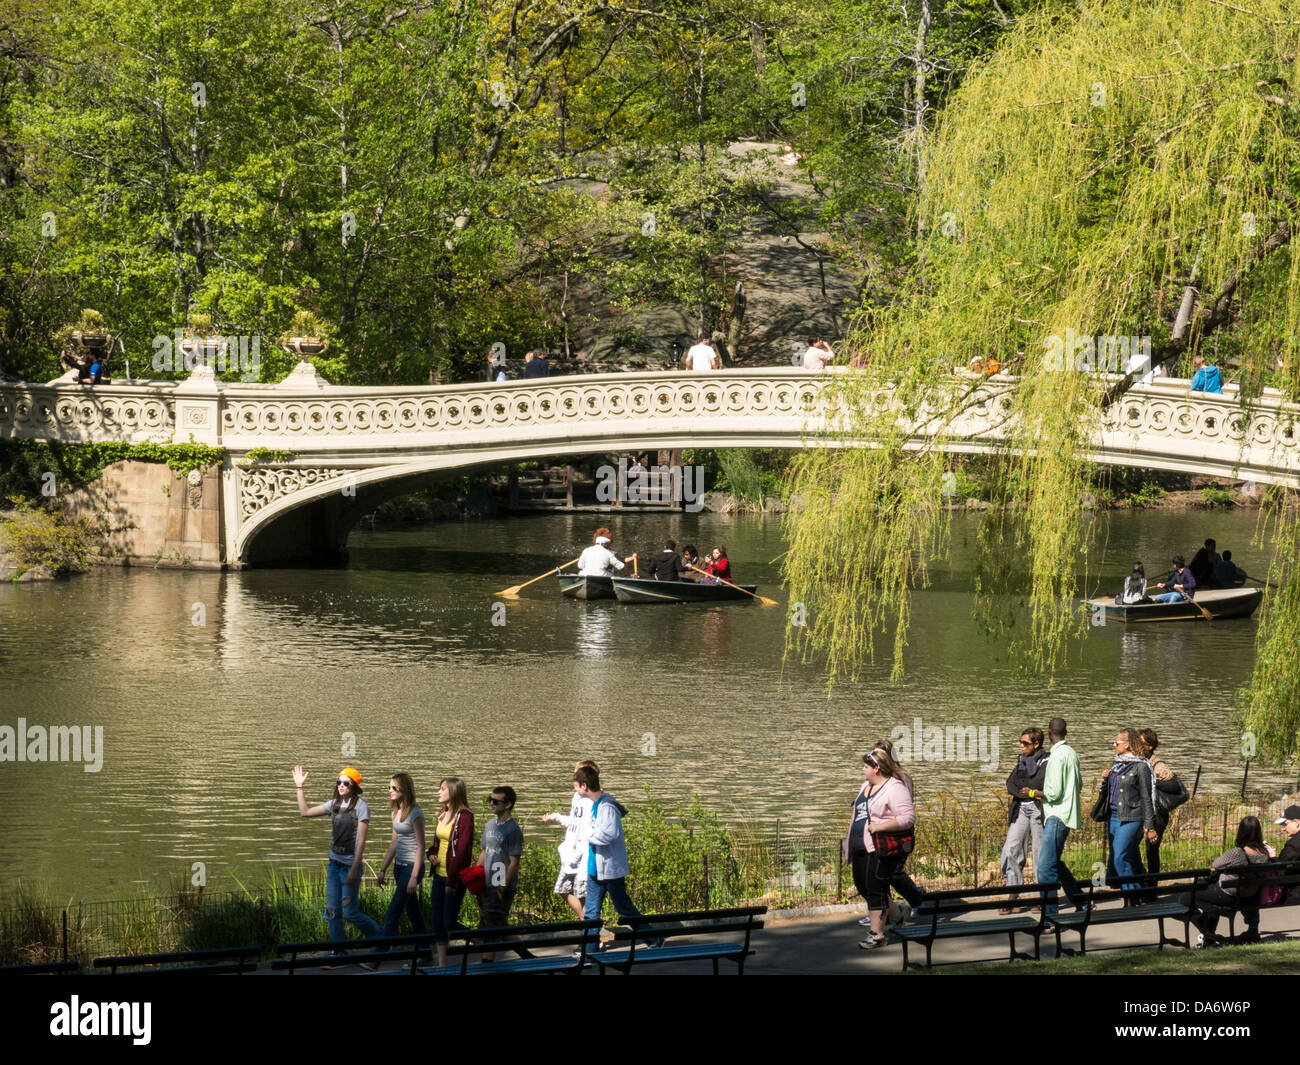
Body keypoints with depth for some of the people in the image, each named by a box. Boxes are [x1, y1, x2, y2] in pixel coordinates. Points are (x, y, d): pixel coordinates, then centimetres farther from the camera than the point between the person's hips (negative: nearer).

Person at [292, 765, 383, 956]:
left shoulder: (360, 806, -10)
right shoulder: (334, 804, 9)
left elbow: (360, 840, -14)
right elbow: (305, 812, 18)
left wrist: (354, 870, -19)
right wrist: (299, 788, 11)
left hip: (350, 864, -6)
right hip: (334, 864, 6)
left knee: (349, 912, -3)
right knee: (332, 911, 4)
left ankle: (377, 935, 19)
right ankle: (338, 951, 12)